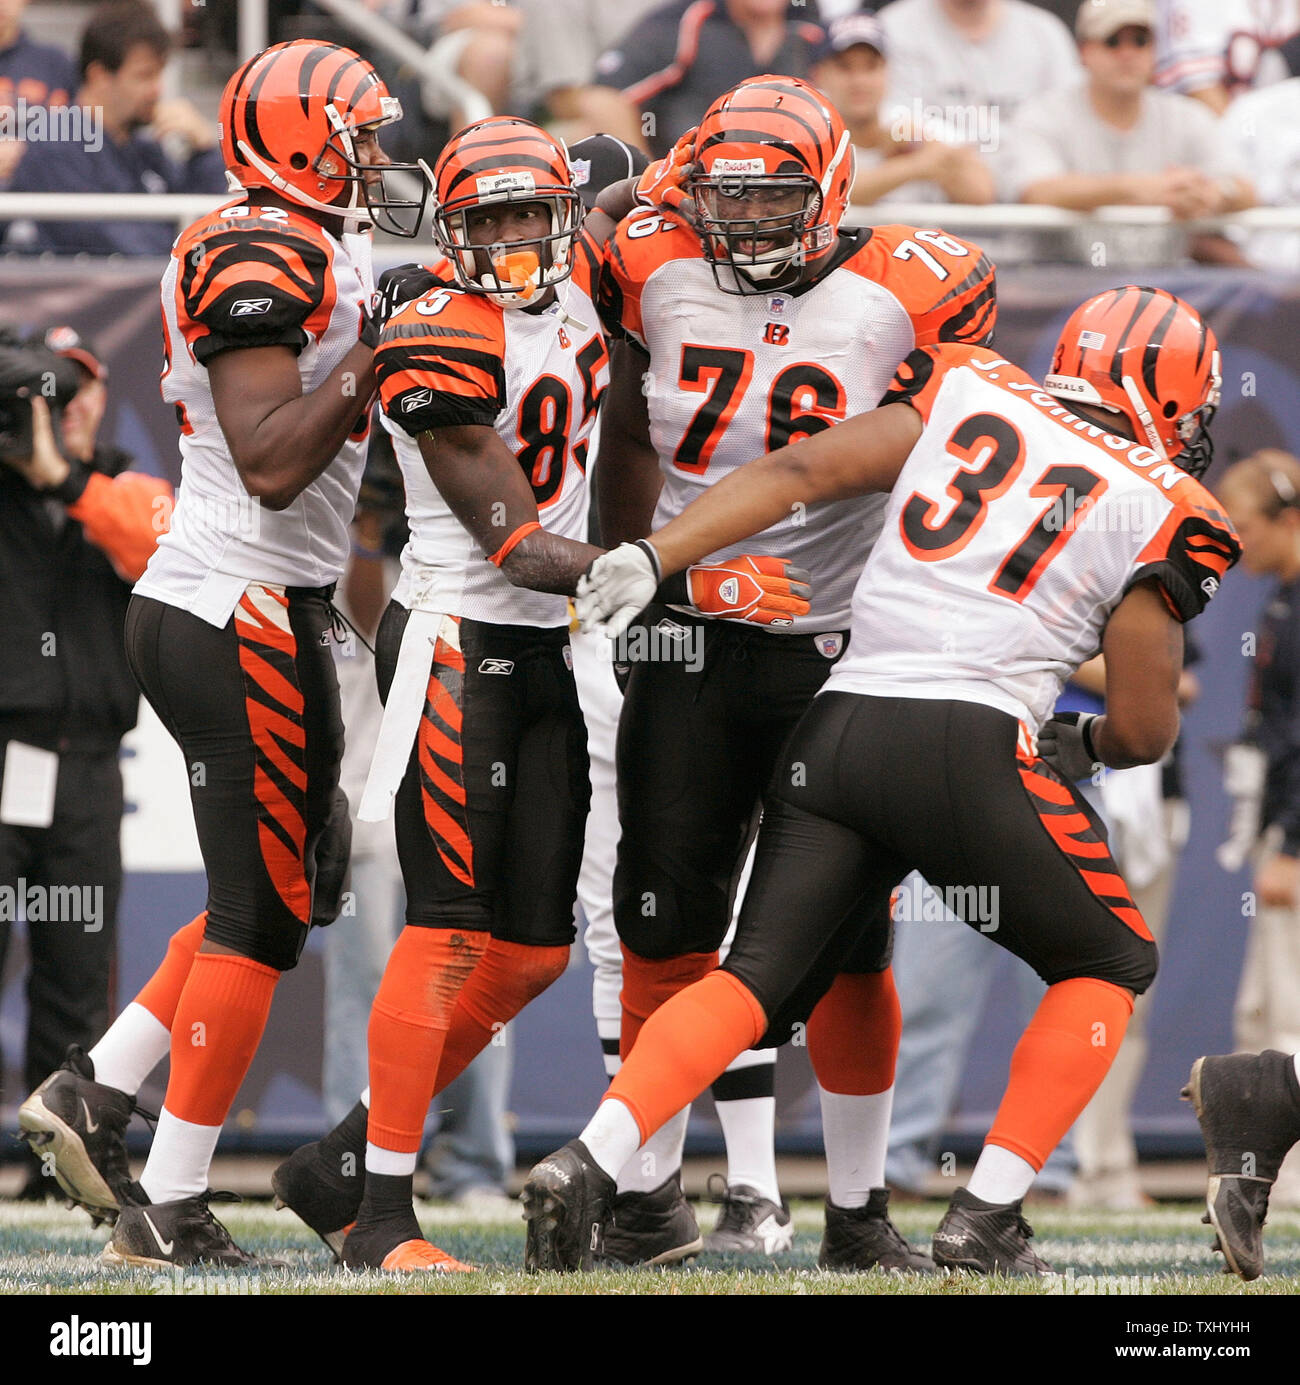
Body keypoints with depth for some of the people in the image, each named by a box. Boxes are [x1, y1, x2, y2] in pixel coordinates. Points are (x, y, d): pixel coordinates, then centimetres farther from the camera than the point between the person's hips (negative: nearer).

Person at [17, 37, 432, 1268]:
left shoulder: (293, 253, 15)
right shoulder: (267, 259, -16)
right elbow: (271, 463, -23)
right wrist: (381, 347, -20)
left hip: (200, 606, 10)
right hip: (241, 612, -10)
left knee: (284, 890, 17)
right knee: (263, 916, -4)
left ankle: (94, 1094, 18)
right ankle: (169, 1214, 0)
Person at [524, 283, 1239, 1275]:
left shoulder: (971, 395, 16)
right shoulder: (1159, 513, 5)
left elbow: (803, 470, 8)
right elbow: (1145, 729, 6)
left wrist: (654, 555, 5)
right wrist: (1087, 745, 28)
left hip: (840, 728, 4)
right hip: (972, 746, -4)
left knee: (756, 979, 9)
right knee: (1108, 966, 17)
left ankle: (589, 1165, -11)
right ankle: (986, 1217, 6)